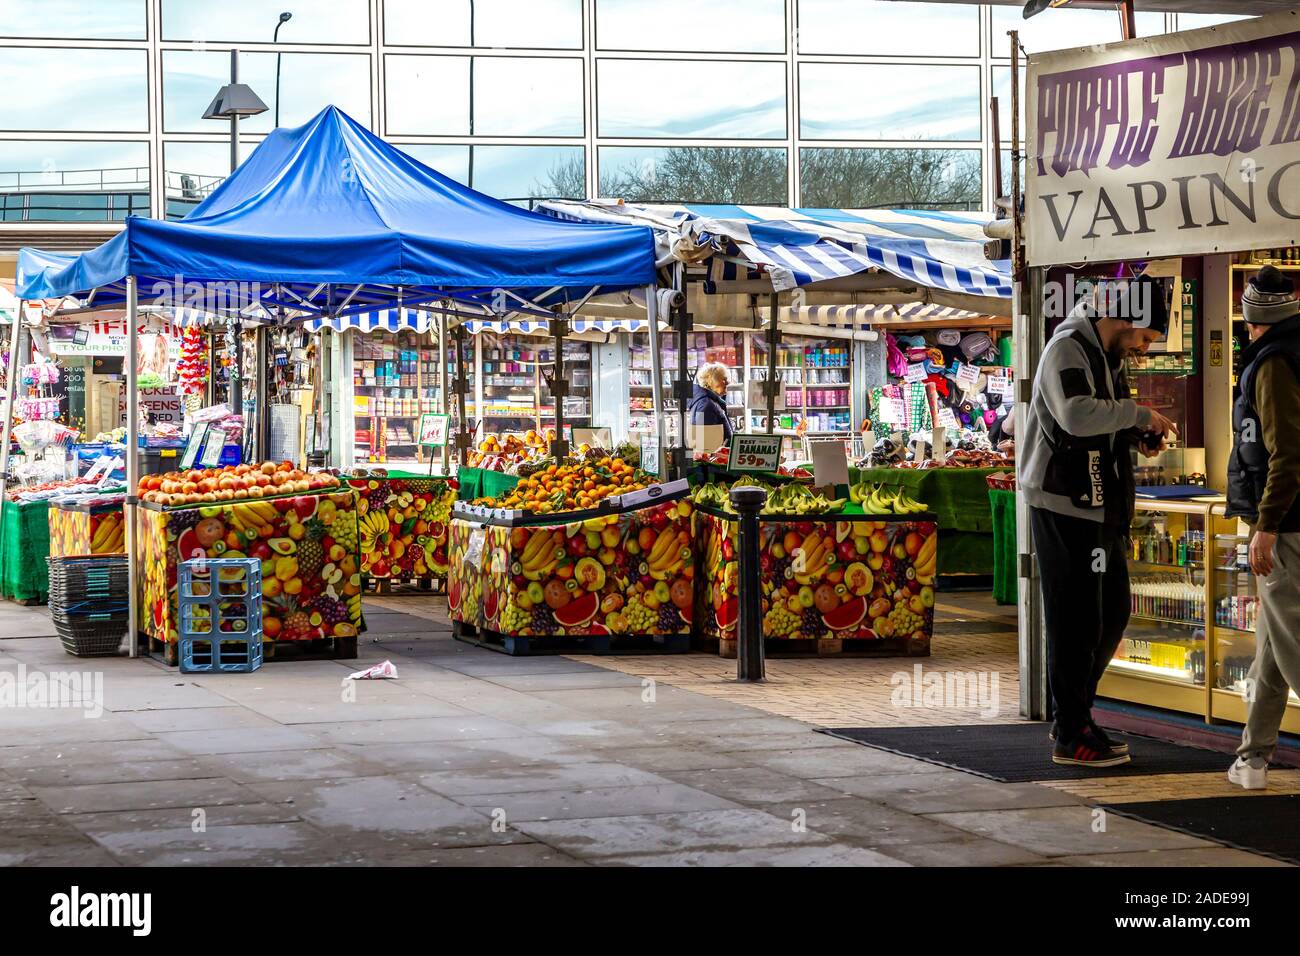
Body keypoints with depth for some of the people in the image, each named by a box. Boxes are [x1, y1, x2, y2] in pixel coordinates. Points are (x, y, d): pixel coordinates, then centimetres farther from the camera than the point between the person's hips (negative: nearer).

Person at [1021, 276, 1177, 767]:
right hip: (1065, 506, -10)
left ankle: (1073, 717, 25)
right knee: (1076, 622, -5)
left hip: (1100, 507, 10)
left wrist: (1136, 436, 7)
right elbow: (1077, 414, -30)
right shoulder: (1068, 350, -13)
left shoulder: (1107, 356, 18)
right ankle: (1072, 736, 2)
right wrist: (1138, 414, -20)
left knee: (1113, 614, 14)